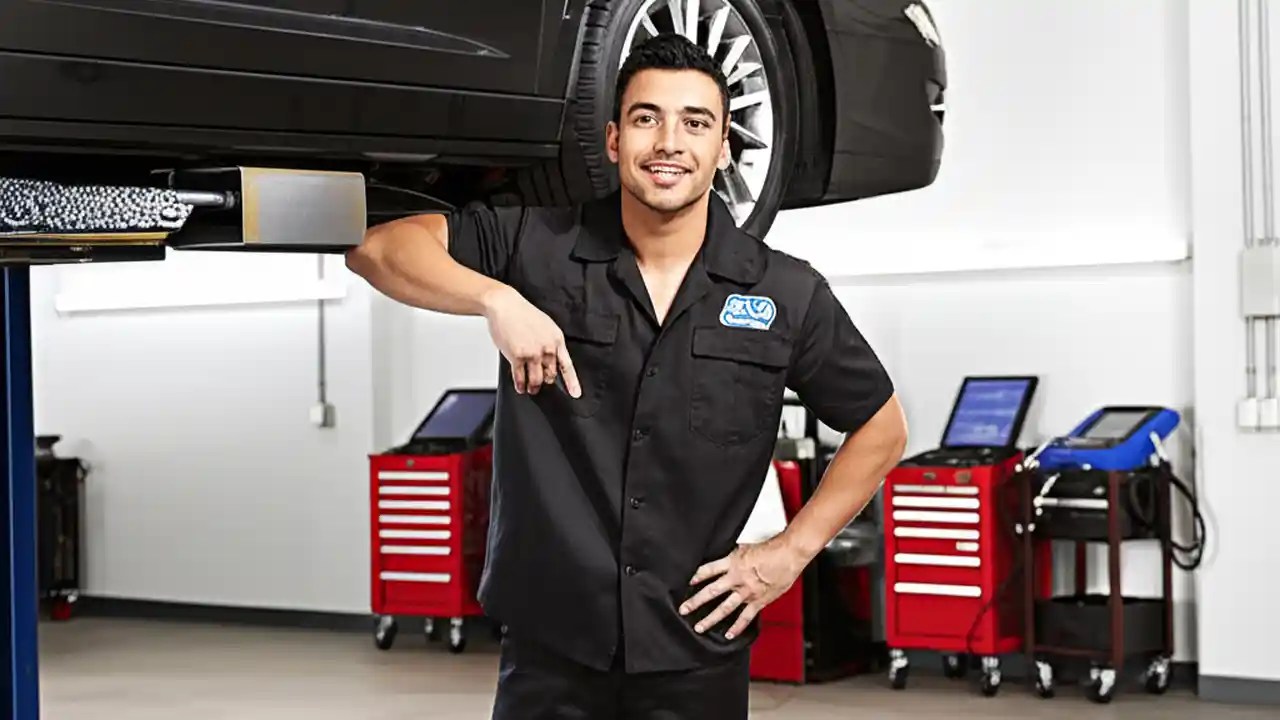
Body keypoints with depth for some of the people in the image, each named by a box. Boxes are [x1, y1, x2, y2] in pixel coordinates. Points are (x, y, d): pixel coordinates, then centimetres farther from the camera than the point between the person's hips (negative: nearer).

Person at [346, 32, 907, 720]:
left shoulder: (789, 295, -2)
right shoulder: (538, 246, -4)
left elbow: (881, 429, 9)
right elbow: (379, 249, -11)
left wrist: (789, 553, 2)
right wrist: (497, 298, -27)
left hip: (698, 657, 1)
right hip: (549, 650, 0)